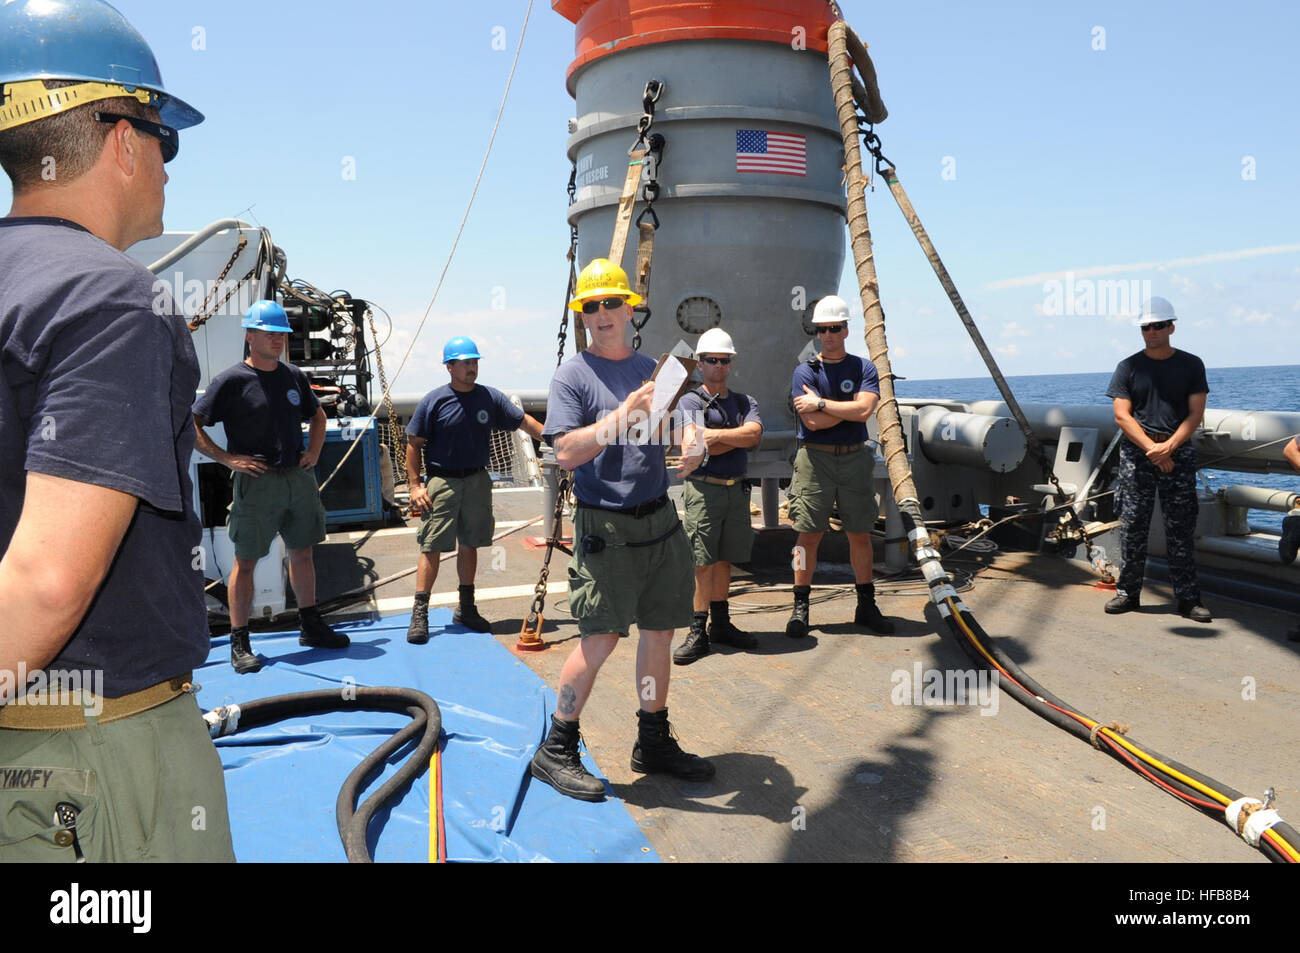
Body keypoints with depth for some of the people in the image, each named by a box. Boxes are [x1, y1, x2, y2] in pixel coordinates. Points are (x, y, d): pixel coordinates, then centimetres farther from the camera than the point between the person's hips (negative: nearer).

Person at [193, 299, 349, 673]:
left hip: (299, 478, 6)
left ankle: (311, 626, 27)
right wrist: (227, 459, -13)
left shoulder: (293, 376, 10)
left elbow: (318, 415, 26)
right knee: (246, 560, -1)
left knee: (302, 552, 14)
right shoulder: (231, 380, -7)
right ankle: (239, 644, 5)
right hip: (256, 482, -6)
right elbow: (191, 425, -8)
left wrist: (314, 451, 12)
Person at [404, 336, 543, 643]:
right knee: (432, 547, -6)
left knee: (469, 545, 12)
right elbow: (414, 444, -3)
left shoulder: (490, 398, 3)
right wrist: (415, 485, -8)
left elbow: (523, 421, 8)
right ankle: (419, 614, -1)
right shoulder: (434, 401, -6)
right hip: (441, 482, -4)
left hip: (477, 481, 4)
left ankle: (466, 609, 24)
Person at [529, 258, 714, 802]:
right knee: (602, 637, -9)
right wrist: (624, 413, -23)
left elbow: (674, 432, 20)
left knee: (660, 632, 10)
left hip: (660, 520, 6)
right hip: (605, 527, -6)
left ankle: (654, 742, 25)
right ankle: (556, 751, 5)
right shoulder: (573, 375, -4)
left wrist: (689, 449, -4)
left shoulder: (651, 369, 15)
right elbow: (566, 452, -15)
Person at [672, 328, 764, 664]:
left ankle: (721, 624, 20)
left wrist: (718, 435, -13)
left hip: (737, 489, 5)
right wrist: (739, 437, -10)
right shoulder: (689, 402, 0)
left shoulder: (744, 402, 13)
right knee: (703, 562, -6)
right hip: (704, 489, -4)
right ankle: (698, 632, -1)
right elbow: (698, 446, -15)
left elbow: (755, 433, -7)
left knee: (724, 560, 12)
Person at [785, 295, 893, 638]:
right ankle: (800, 607, 7)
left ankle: (866, 606, 17)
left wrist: (820, 403, -11)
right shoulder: (805, 372, 2)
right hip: (815, 458, -2)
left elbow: (864, 411, -13)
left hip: (854, 458, 2)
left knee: (860, 534, 7)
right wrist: (849, 406, -8)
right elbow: (813, 423, -11)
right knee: (809, 534, -1)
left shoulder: (864, 368, 6)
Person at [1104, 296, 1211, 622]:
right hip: (1136, 453, 0)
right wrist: (1151, 448, -13)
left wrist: (1169, 446, -14)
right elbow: (1122, 415, -2)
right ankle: (1128, 592, 10)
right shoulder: (1129, 367, 5)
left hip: (1179, 453, 0)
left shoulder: (1191, 365, 7)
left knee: (1181, 529, 1)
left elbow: (1196, 414, 0)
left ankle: (1188, 598, 6)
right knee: (1132, 525, 1)